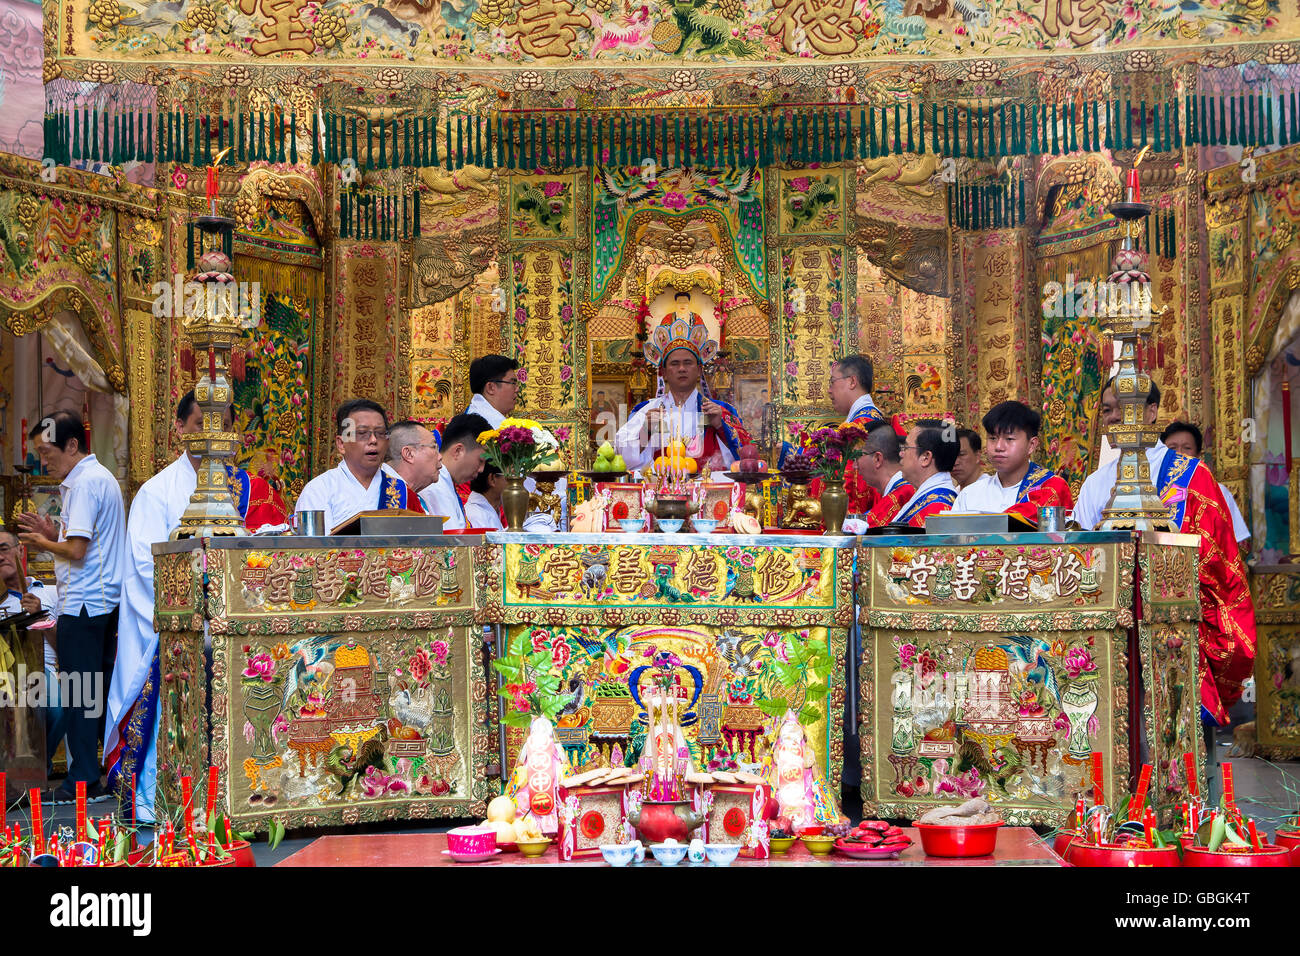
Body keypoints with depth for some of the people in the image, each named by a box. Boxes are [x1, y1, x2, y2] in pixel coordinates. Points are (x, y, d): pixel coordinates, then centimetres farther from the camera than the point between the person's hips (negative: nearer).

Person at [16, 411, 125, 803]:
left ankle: (84, 781, 0)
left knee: (80, 693, -4)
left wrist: (43, 545, -2)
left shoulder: (83, 484, -14)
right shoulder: (103, 477, 17)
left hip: (82, 604, -10)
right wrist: (53, 533, 14)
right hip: (107, 600, 10)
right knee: (102, 689, 12)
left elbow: (77, 550, -19)